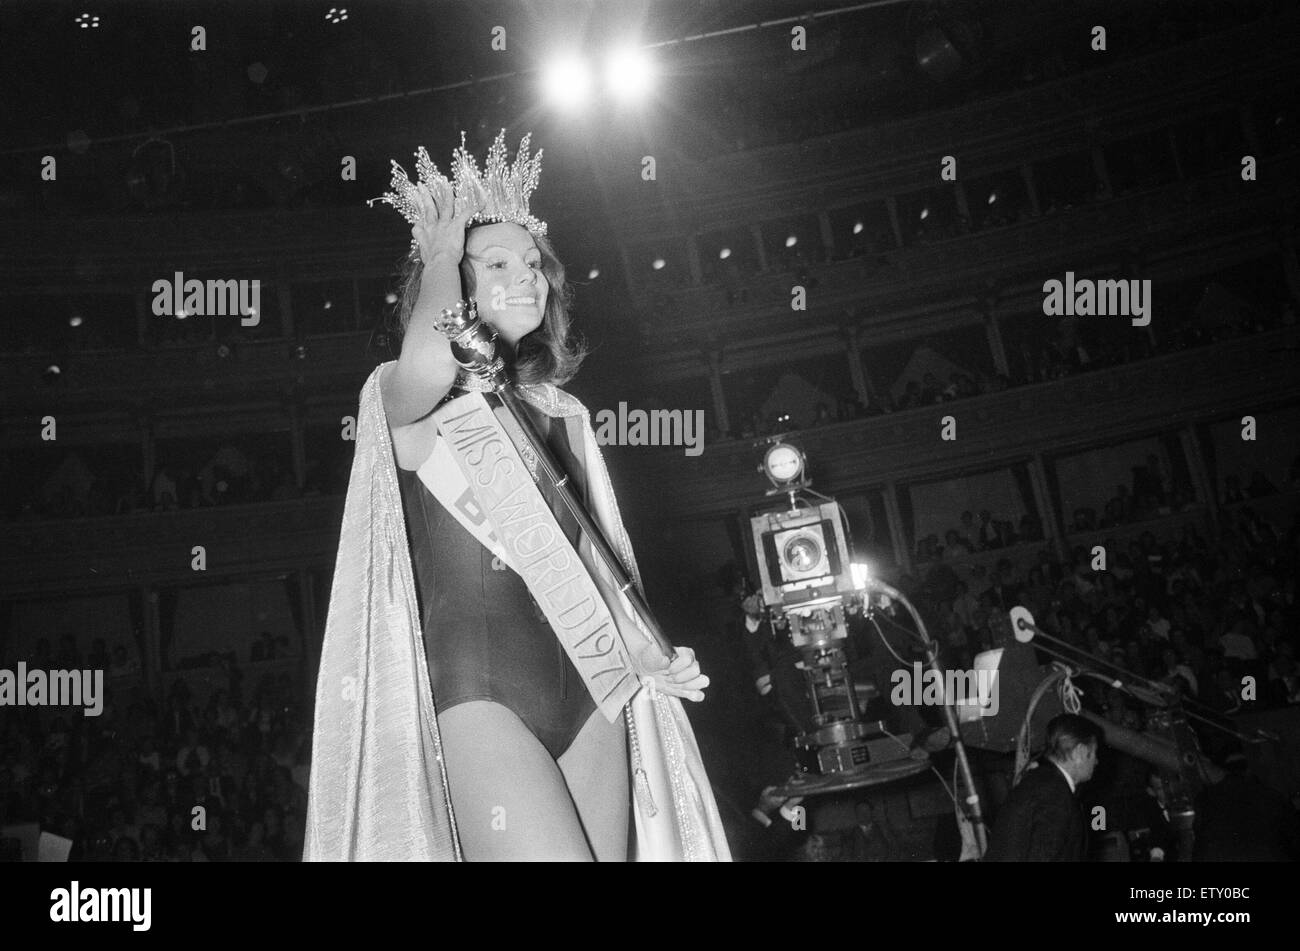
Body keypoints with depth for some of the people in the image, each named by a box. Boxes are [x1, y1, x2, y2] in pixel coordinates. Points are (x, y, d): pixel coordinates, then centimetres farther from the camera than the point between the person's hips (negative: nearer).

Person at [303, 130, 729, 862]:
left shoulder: (563, 414, 16)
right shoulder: (407, 402, -1)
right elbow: (430, 362, -27)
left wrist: (643, 652, 6)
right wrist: (440, 252, -8)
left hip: (589, 688, 6)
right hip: (478, 691, -6)